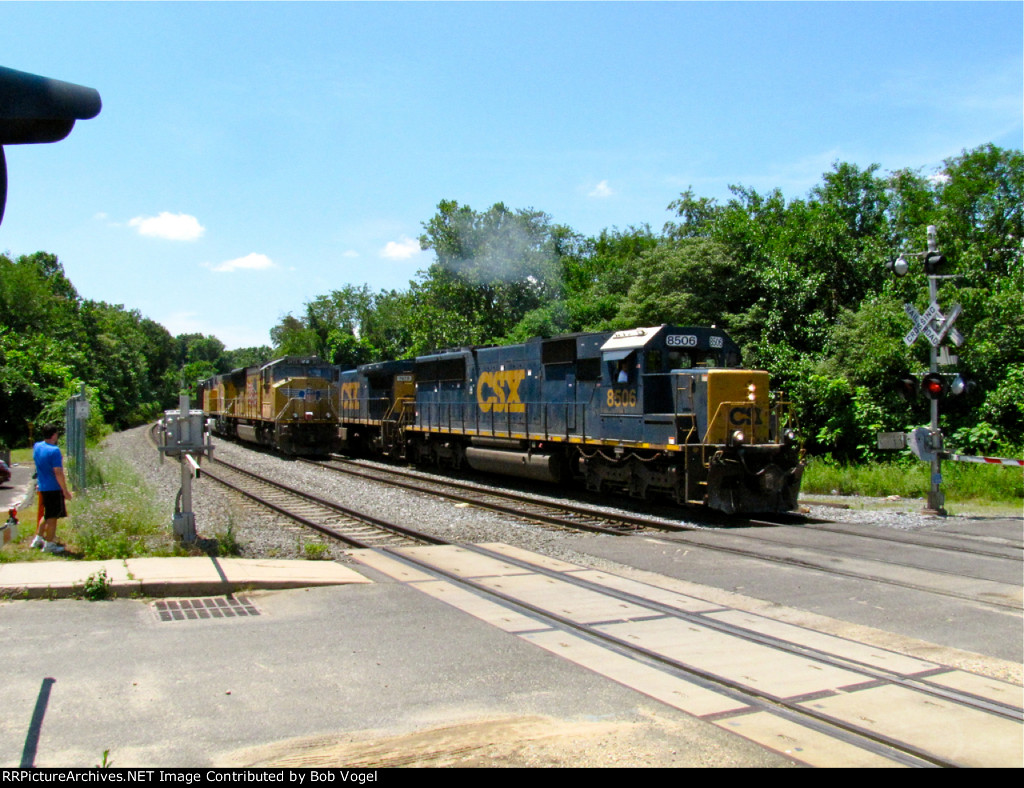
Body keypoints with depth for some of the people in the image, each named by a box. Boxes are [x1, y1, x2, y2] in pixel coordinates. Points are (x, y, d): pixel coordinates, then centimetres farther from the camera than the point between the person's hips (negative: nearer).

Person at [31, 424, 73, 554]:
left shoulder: (37, 446, 6)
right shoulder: (54, 450, -19)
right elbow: (58, 473, -22)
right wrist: (65, 490, -17)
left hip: (42, 487, 8)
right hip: (54, 488, -8)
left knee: (47, 515, 22)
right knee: (53, 517, 1)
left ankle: (38, 539, 28)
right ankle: (49, 544, 6)